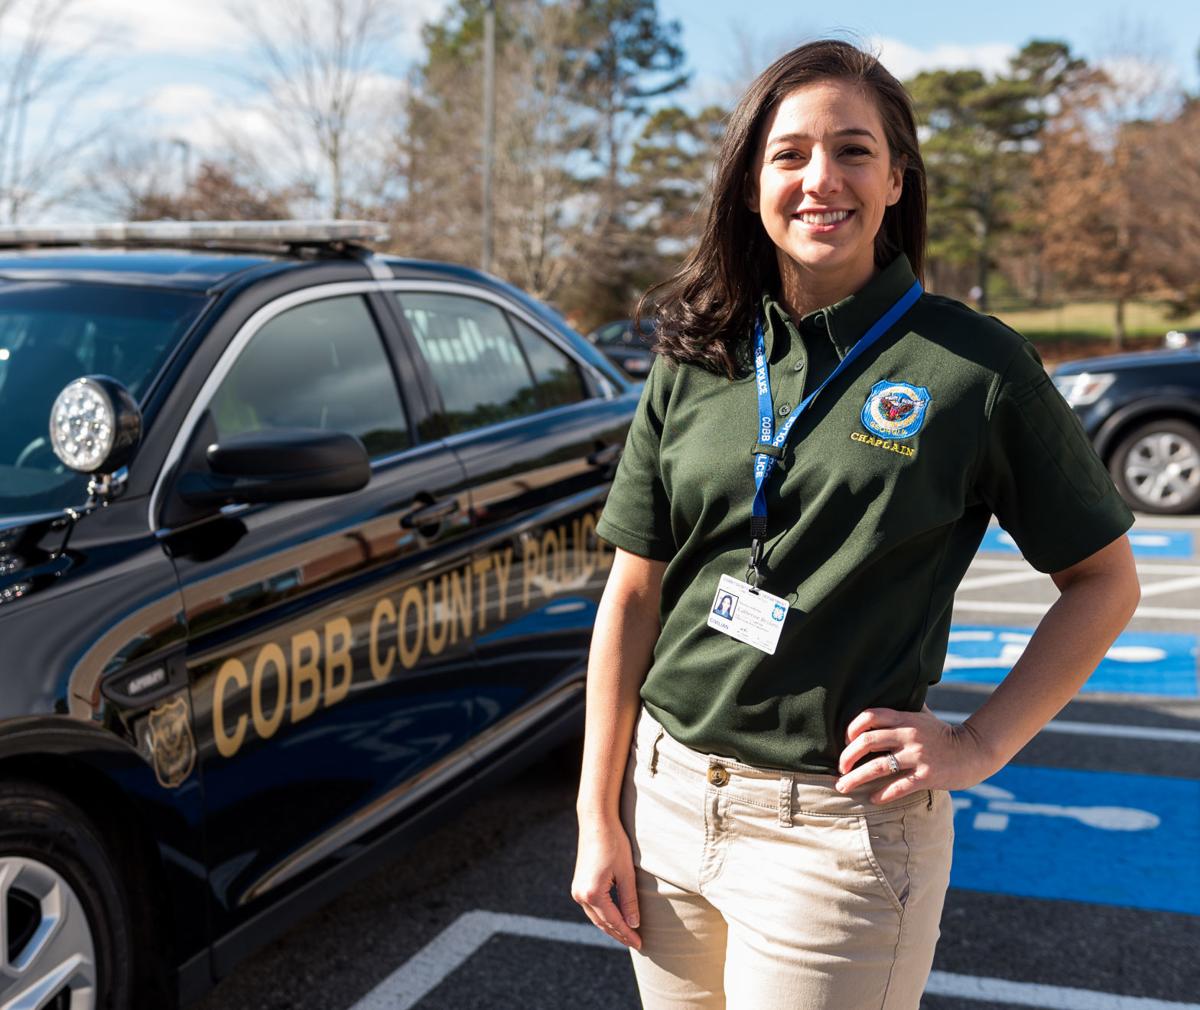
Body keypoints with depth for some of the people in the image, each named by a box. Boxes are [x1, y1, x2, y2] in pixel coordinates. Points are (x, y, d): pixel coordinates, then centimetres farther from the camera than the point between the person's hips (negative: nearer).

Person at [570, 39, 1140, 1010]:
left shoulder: (972, 366, -8)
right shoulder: (694, 362, 2)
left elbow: (1105, 581, 0)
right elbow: (634, 594, 4)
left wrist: (979, 744, -11)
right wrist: (599, 816, 3)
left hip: (840, 829, -4)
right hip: (665, 795, 4)